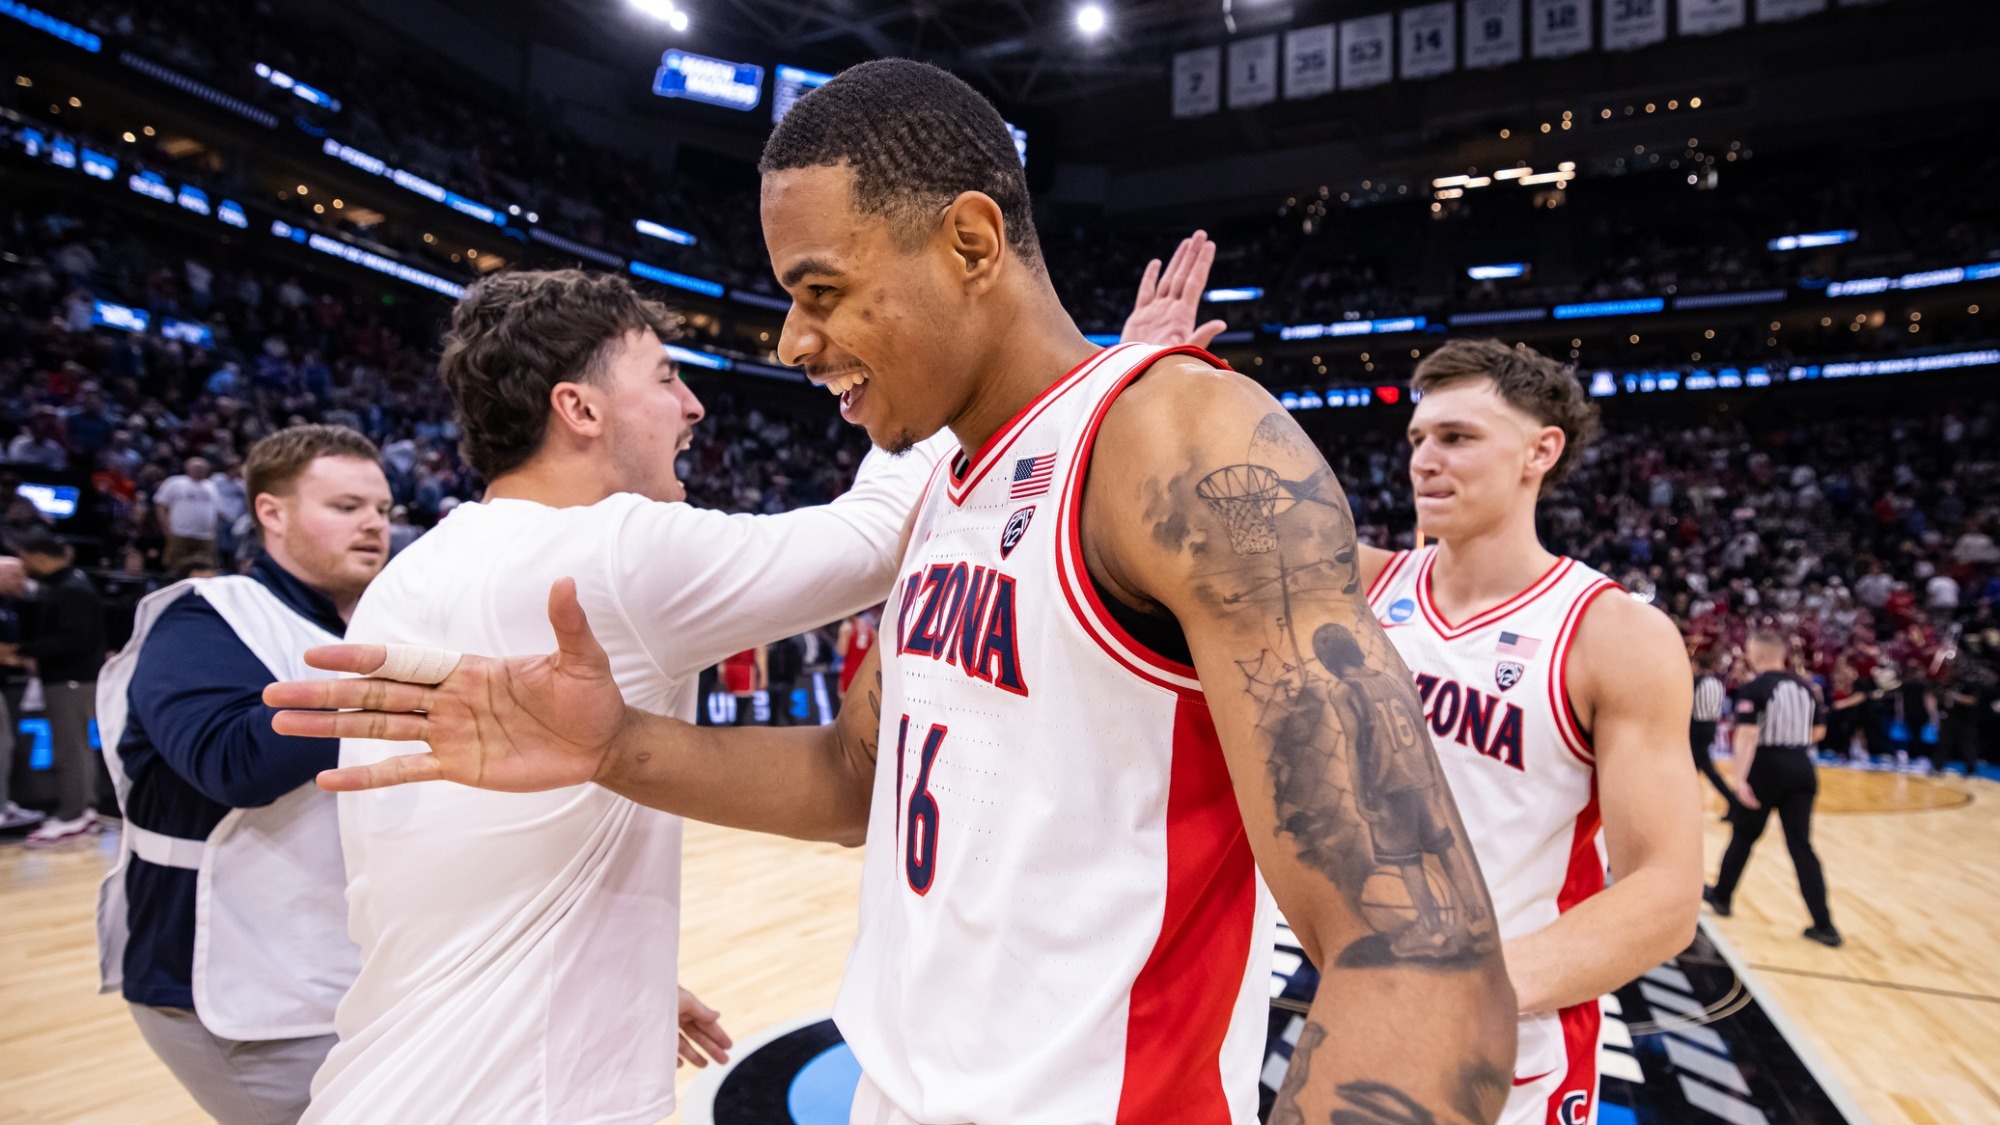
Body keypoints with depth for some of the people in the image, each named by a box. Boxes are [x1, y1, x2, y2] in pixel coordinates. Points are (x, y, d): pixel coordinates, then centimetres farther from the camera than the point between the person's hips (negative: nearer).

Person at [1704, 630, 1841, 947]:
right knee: (1801, 844, 5)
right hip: (1801, 770, 4)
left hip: (1766, 770, -4)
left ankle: (1721, 896, 29)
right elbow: (1818, 731, 15)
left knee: (1744, 835, 13)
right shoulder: (1804, 686, 7)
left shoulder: (1753, 689, -11)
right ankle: (1824, 925, 1)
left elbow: (1748, 734, -21)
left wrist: (1740, 778, -25)